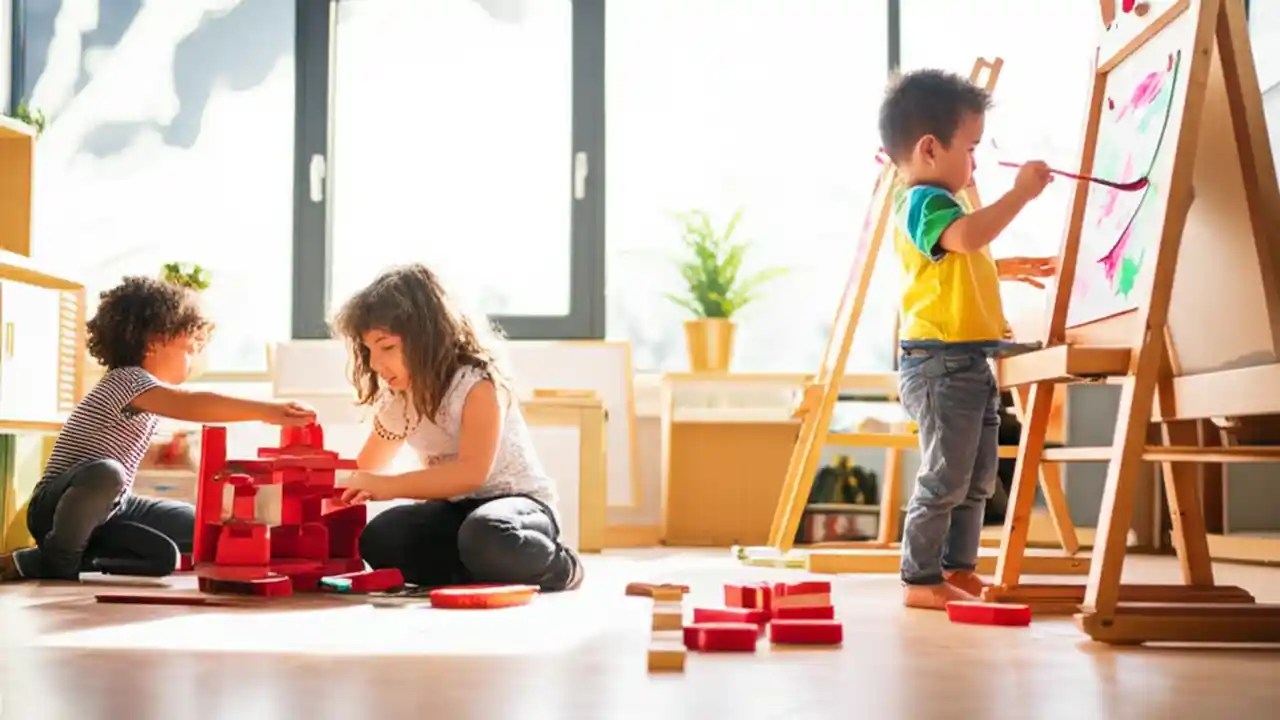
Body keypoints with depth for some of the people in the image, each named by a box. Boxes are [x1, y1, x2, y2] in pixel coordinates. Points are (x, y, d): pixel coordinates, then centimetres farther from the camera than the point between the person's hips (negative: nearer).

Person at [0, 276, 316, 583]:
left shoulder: (154, 395, 11)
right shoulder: (127, 379, -20)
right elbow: (191, 406, -37)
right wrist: (266, 411, -42)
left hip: (107, 509, 10)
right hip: (58, 506, -10)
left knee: (165, 557, -7)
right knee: (105, 473, -40)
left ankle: (36, 564, -3)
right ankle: (59, 562, -15)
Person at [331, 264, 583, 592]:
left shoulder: (478, 384, -19)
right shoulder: (397, 402, 4)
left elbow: (472, 472, -30)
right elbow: (367, 470, 19)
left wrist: (389, 487, -31)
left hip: (518, 501, -6)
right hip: (456, 510, 6)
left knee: (488, 536, -42)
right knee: (379, 540, -21)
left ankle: (557, 567, -12)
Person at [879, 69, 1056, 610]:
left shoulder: (929, 205, 21)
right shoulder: (923, 201, -13)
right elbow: (968, 235, -33)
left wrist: (1007, 269, 34)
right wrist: (1021, 192, -27)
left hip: (968, 362, 11)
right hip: (940, 360, -11)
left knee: (977, 478, 16)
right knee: (945, 477, -7)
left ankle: (958, 569, 26)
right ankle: (920, 579, -1)